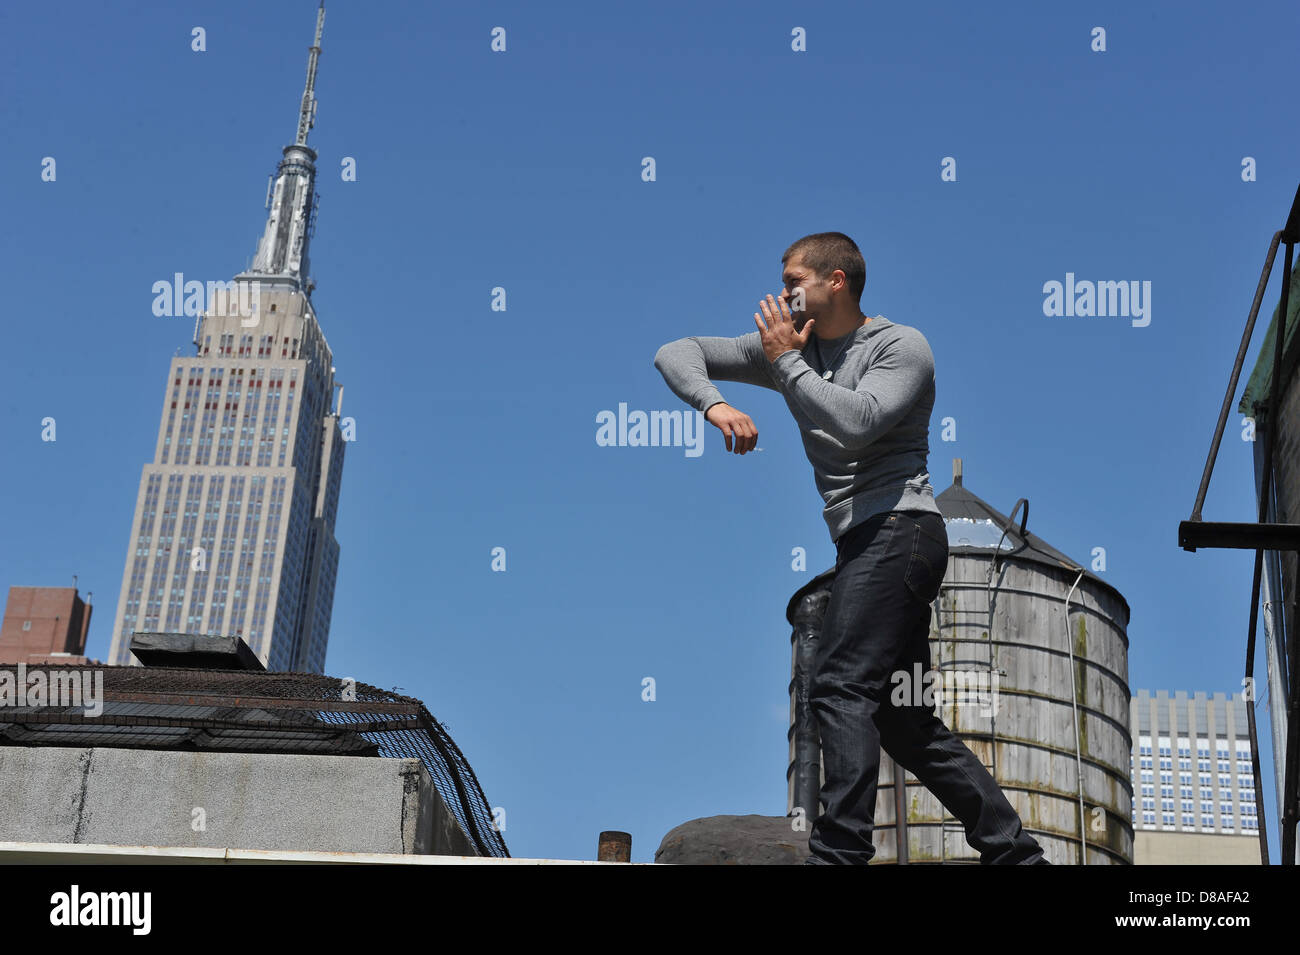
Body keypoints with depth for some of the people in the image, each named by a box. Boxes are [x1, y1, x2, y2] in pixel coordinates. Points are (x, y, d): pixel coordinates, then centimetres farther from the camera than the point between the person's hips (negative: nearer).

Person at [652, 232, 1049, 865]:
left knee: (840, 688, -20)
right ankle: (1015, 852, 13)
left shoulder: (901, 346, -1)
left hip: (899, 529, -8)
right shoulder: (789, 346, 17)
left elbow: (855, 422, -20)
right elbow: (676, 353, 14)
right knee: (901, 721, 8)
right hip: (865, 545, 8)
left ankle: (839, 853, -25)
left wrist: (788, 362, -9)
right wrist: (714, 405, -5)